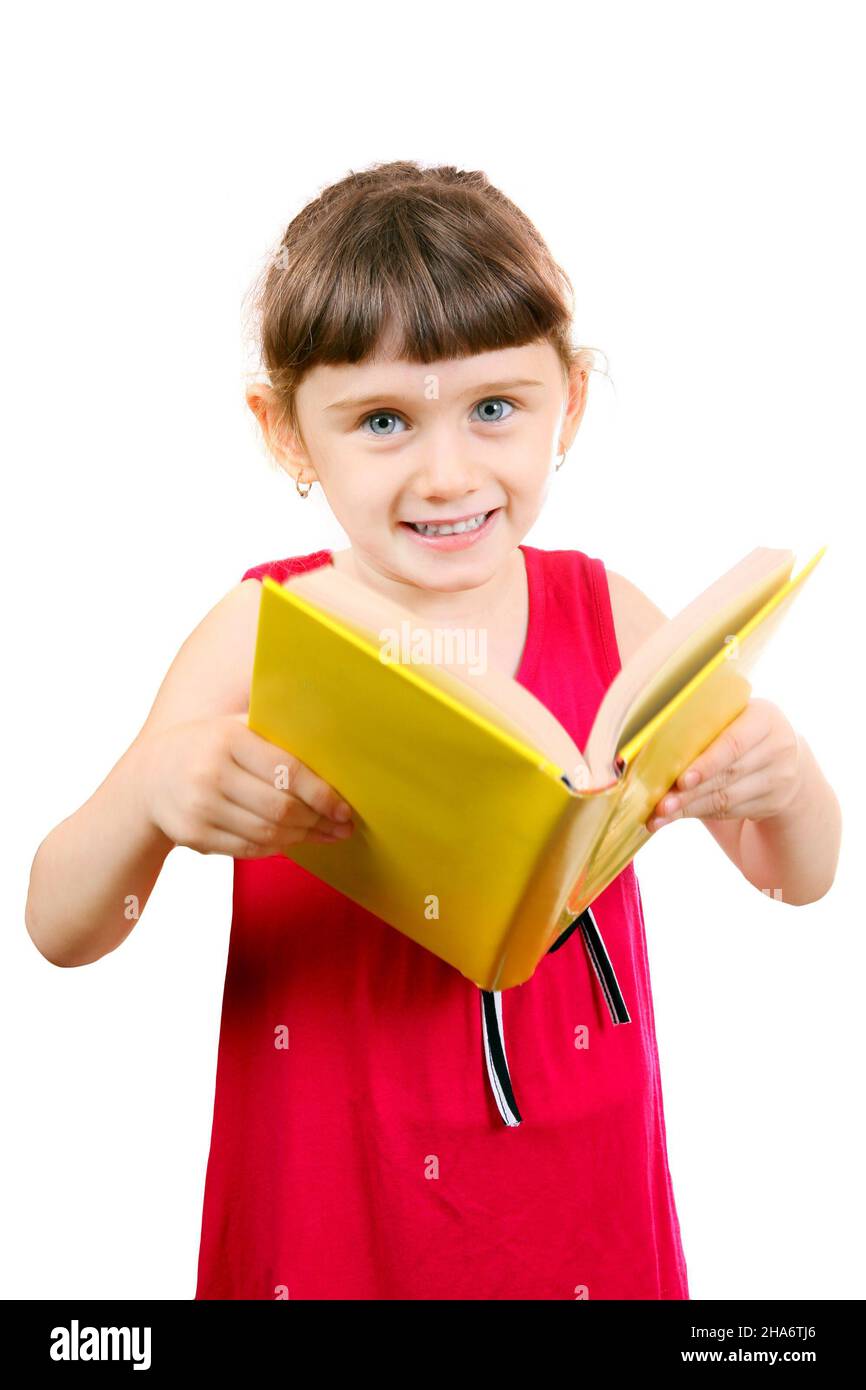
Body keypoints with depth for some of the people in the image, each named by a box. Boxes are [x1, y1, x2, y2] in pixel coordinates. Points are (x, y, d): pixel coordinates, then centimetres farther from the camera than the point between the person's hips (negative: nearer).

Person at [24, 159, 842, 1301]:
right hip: (327, 1203, -1)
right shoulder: (259, 632, -14)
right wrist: (153, 789, -33)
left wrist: (780, 775, -24)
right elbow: (63, 934, -12)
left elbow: (798, 878, -2)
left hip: (572, 1189, 2)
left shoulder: (606, 615, -9)